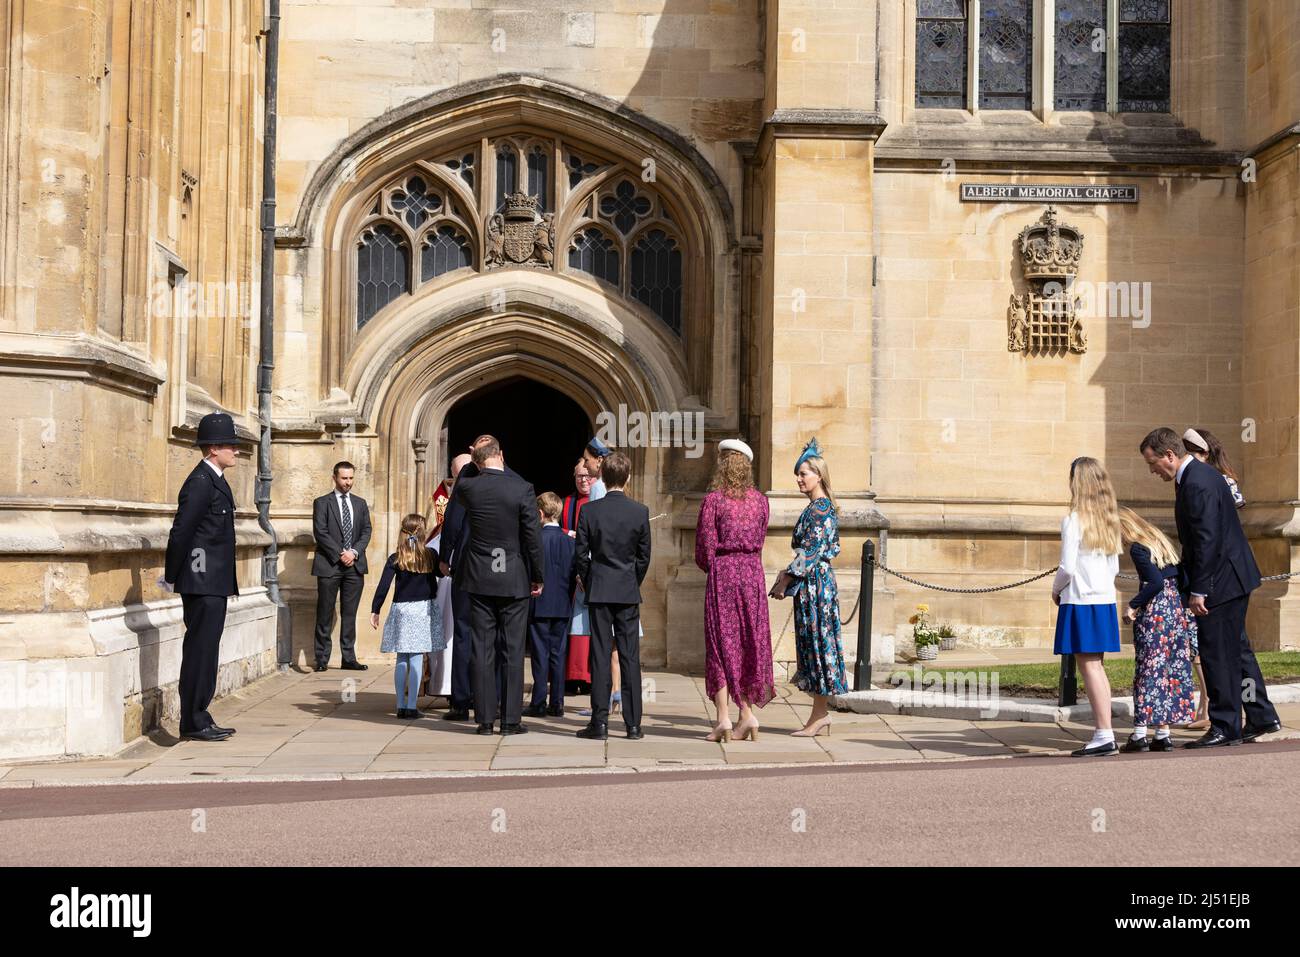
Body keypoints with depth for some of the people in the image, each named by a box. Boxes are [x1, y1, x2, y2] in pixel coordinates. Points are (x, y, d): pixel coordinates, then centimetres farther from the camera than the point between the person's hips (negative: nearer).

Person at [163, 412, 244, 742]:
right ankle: (193, 723, 2)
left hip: (214, 583, 10)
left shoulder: (215, 480, 16)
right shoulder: (200, 483, -16)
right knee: (199, 650, -4)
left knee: (205, 650, 13)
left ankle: (199, 718, 20)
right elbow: (180, 533, -18)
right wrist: (171, 578, -10)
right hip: (203, 582, -10)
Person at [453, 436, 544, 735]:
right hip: (514, 581, -2)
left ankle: (485, 719, 9)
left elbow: (456, 490, 23)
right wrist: (538, 577, 4)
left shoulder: (468, 487, -5)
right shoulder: (522, 489, -11)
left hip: (479, 579, 2)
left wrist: (471, 462, 26)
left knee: (483, 650, 6)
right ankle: (511, 720, 6)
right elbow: (533, 538, -7)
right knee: (513, 651, 4)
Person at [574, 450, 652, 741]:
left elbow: (582, 553, -2)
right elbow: (644, 556, 2)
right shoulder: (640, 512, -3)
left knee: (600, 655, 2)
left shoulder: (589, 510, -5)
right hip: (628, 592, 1)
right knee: (630, 656, 3)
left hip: (599, 589, 0)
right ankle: (633, 724, 5)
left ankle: (600, 721, 2)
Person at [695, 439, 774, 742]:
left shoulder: (713, 500, -8)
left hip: (723, 572, -4)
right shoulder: (760, 500, 5)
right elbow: (759, 541, 12)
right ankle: (748, 715, 11)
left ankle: (724, 720, -1)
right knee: (750, 643, 10)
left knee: (721, 644, 2)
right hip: (753, 573, 4)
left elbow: (705, 549, -7)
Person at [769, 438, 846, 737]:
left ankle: (820, 714, 0)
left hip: (816, 584, -10)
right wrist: (786, 573, 10)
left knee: (817, 642, -5)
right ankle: (821, 715, 13)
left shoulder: (821, 509, -13)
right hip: (811, 583, 10)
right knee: (811, 643, 10)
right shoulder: (815, 507, 16)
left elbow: (810, 550, -18)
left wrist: (786, 580, -15)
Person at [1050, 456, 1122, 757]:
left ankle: (1104, 735, -5)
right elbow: (1114, 566, 14)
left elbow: (1067, 567, -14)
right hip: (1105, 600, 8)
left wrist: (1056, 589, 2)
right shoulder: (1110, 520, 10)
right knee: (1096, 666, 13)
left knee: (1088, 667, -4)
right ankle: (1103, 734, 15)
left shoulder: (1074, 520, -12)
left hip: (1080, 602, -7)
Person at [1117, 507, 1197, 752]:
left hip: (1155, 613, -8)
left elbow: (1155, 583, -20)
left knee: (1148, 670, -4)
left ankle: (1140, 732, -3)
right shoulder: (1160, 541, 15)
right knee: (1172, 670, 8)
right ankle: (1163, 734, 12)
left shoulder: (1137, 549, -10)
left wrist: (1133, 605, -14)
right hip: (1178, 610, 8)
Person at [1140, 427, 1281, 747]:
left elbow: (1207, 541, -24)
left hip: (1221, 581, -11)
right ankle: (1262, 717, 26)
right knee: (1236, 650, 18)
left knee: (1218, 655, -2)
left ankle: (1225, 728, 6)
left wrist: (1198, 590, -20)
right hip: (1232, 578, 11)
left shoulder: (1196, 483, -21)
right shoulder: (1201, 474, 12)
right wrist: (1196, 584, 19)